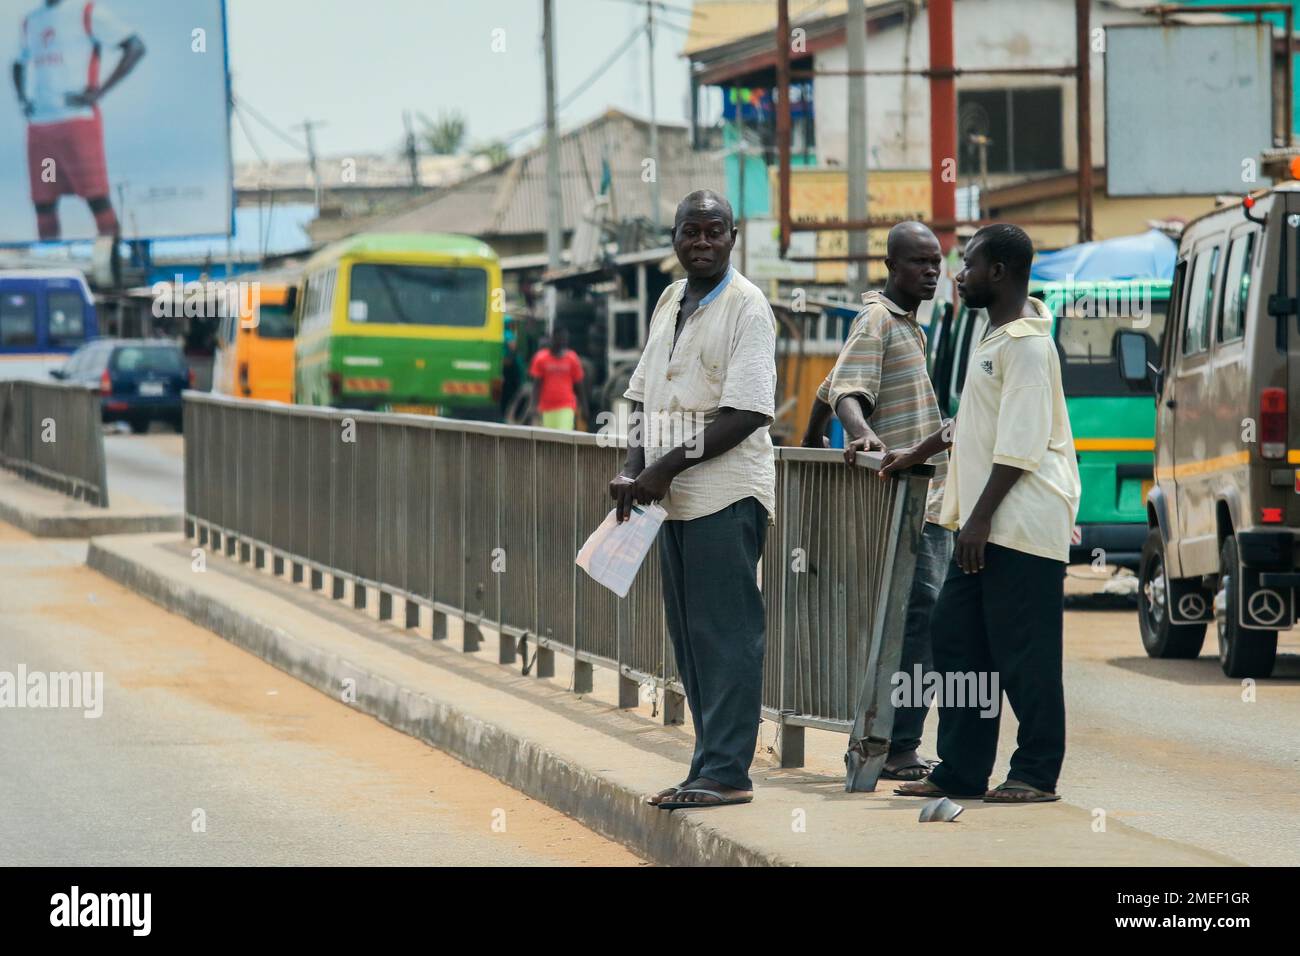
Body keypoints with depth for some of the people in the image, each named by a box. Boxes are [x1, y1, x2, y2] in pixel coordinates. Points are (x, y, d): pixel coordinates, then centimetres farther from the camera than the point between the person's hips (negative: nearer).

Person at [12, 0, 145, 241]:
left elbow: (135, 47, -7)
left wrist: (99, 92, -13)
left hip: (78, 120, -6)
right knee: (43, 203, 3)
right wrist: (22, 98, 14)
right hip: (38, 125, 6)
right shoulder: (31, 22, 18)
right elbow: (20, 64, 35)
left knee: (97, 198, -10)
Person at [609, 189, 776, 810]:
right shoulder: (670, 302, 15)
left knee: (725, 634, -7)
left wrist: (669, 464, -15)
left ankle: (725, 772, -7)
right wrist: (633, 469, 2)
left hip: (728, 491, -8)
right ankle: (711, 768, 14)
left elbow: (747, 412, -16)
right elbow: (645, 396, 18)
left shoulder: (747, 307, -9)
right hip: (676, 497, 8)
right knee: (690, 636, 9)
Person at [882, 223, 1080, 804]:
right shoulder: (994, 337, 17)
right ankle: (960, 771, 14)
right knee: (956, 639, 10)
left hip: (1024, 524, -10)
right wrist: (918, 454, 36)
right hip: (989, 526, 10)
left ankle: (1037, 773, 1)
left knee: (1023, 651, -5)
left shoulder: (1026, 344, -15)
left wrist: (981, 518, -21)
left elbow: (1021, 446, -21)